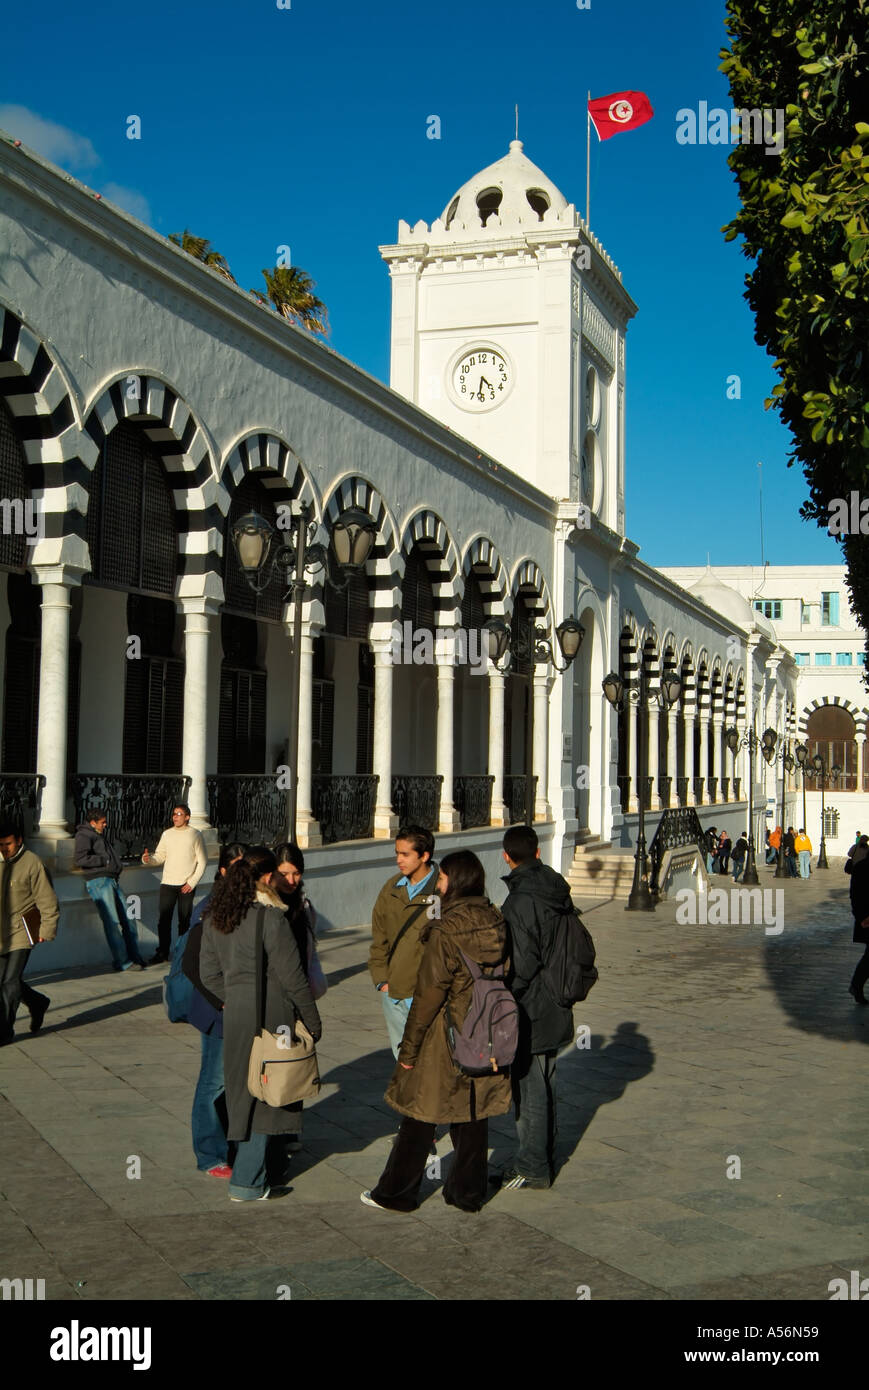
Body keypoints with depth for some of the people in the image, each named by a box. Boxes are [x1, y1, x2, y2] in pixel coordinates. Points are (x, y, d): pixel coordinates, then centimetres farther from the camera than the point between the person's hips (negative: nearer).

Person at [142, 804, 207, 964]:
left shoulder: (195, 835, -2)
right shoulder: (167, 834, 7)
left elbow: (202, 862, -2)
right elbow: (160, 856, 11)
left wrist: (192, 882, -8)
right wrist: (149, 858, -11)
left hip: (186, 885, -2)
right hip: (167, 884, 2)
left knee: (184, 921, 3)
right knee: (164, 920, 0)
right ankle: (162, 952, 7)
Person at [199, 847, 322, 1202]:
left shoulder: (214, 917, 3)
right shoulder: (270, 917, -16)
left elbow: (209, 973, 7)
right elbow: (292, 977, -13)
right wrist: (313, 1021, -3)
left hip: (235, 1013, 7)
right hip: (272, 1013, -7)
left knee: (247, 1090, 18)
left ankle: (273, 1167, 33)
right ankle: (246, 1182, 7)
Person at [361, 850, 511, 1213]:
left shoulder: (446, 932, -19)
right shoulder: (497, 924, 1)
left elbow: (428, 994, -17)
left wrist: (409, 1046, -9)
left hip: (446, 1039, -6)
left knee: (421, 1113, 6)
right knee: (473, 1115, 14)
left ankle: (396, 1193, 18)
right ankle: (468, 1193, 21)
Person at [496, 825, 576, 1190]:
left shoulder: (520, 902, -21)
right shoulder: (558, 892, 6)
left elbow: (521, 966, -23)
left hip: (529, 1013, -9)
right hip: (554, 1009, 9)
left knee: (530, 1091, 2)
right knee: (543, 1088, 18)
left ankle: (534, 1168, 11)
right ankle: (542, 1160, 29)